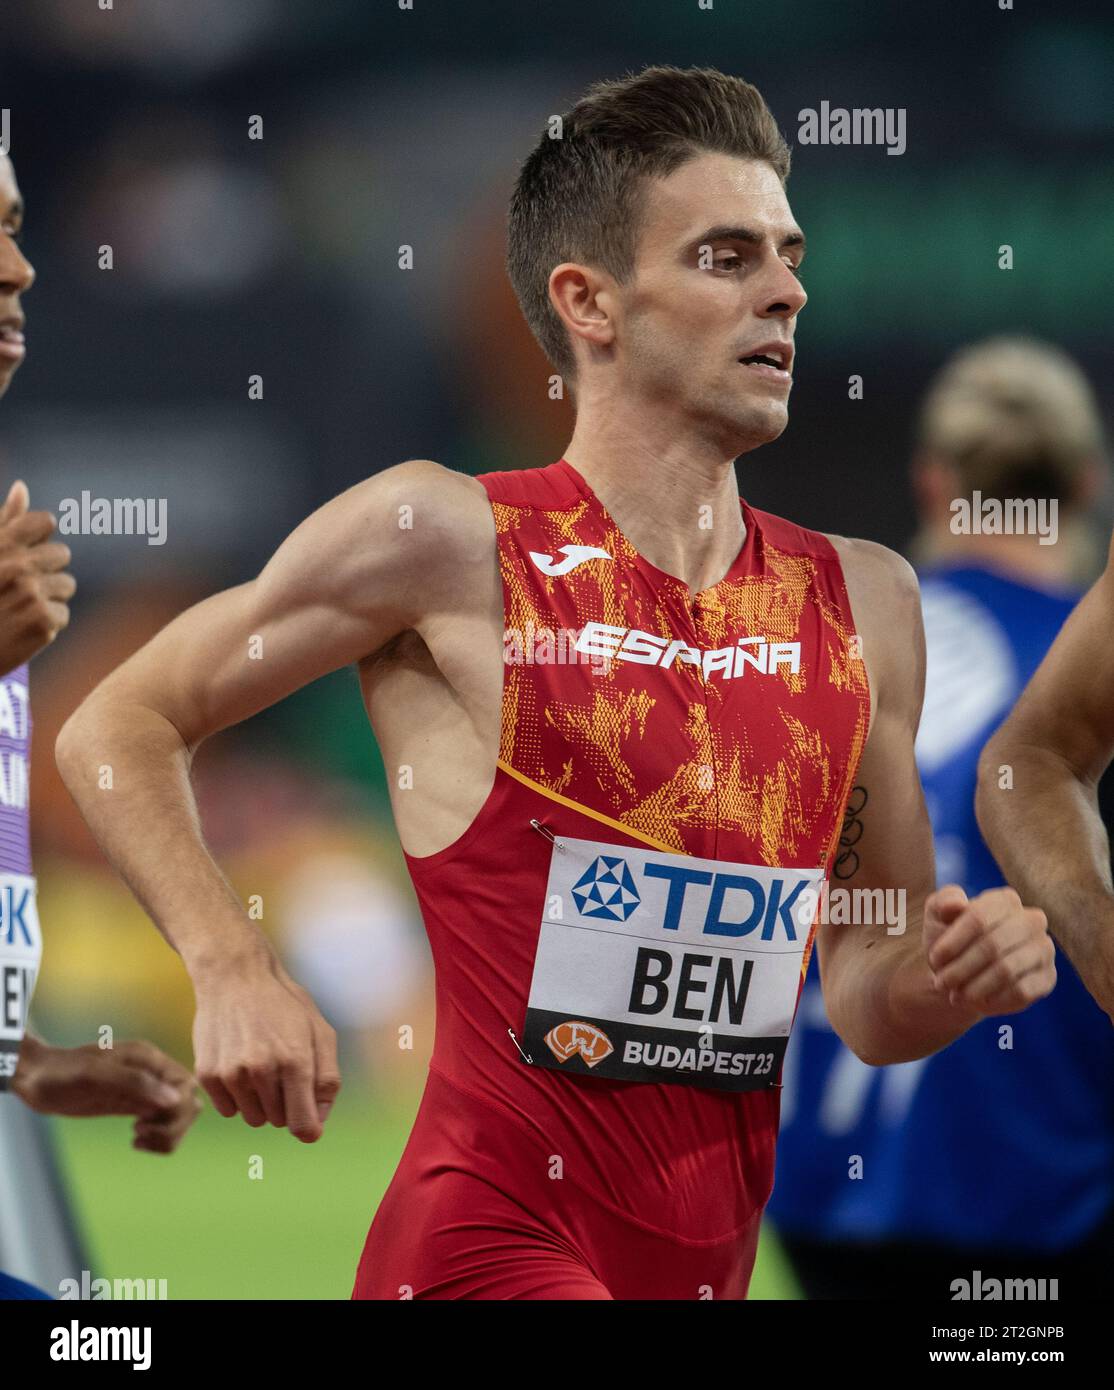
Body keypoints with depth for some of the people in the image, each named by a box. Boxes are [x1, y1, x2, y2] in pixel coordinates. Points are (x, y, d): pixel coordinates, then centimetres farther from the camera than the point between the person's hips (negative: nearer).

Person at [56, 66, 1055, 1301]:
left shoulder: (864, 606, 10)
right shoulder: (446, 542, -5)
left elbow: (866, 1006, 18)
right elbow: (114, 731, 3)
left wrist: (956, 980, -4)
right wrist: (233, 971, -11)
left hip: (713, 1262, 6)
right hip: (496, 1240, -6)